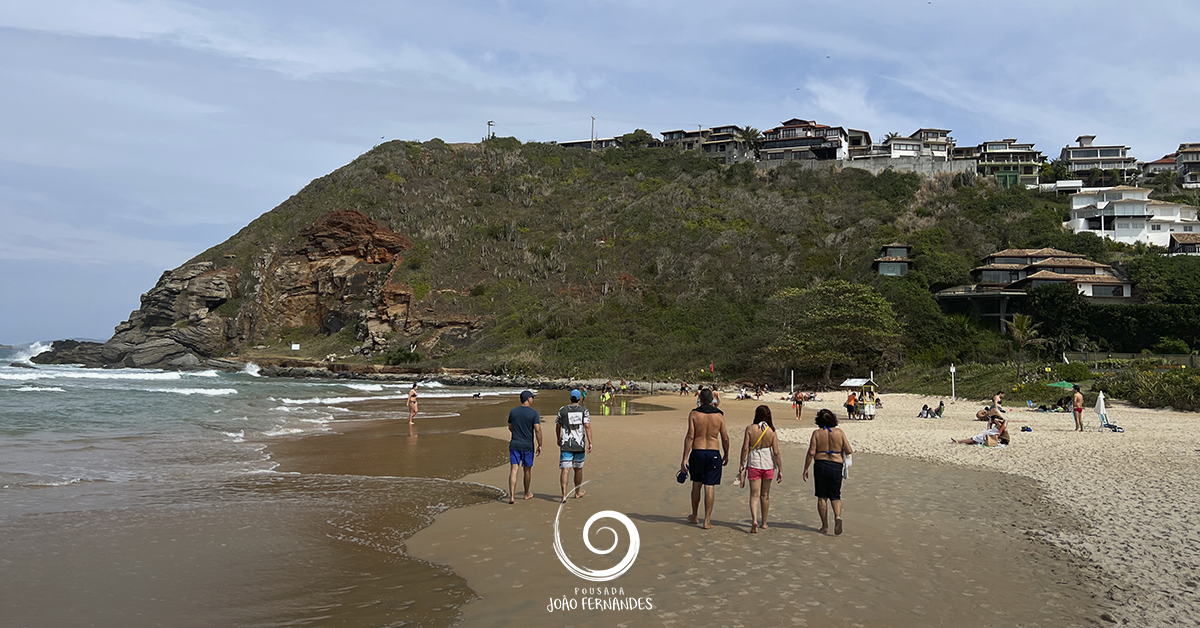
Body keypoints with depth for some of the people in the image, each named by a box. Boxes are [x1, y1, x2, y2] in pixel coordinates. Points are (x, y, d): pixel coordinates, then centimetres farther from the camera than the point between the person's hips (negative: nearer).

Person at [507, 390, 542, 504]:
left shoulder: (513, 411, 4)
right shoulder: (533, 413, -9)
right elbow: (538, 430, -15)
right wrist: (540, 445, -7)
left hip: (514, 444, 2)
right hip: (528, 445, -2)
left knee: (514, 470, -3)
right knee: (527, 470, 15)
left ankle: (512, 496, -14)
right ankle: (527, 494, 30)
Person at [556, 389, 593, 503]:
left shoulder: (562, 410, 3)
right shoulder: (584, 410, 0)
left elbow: (557, 426, 12)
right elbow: (587, 426, -10)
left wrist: (559, 439, 28)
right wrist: (590, 443, -12)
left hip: (565, 444, 0)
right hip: (580, 444, 0)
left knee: (566, 469, -5)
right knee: (578, 468, 16)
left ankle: (564, 495, -17)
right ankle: (578, 492, 33)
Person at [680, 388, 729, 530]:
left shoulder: (693, 414, -4)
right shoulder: (719, 415, -1)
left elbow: (690, 436, -9)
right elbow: (725, 438, 3)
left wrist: (685, 458, -8)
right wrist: (726, 455, 19)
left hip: (697, 453, 0)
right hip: (713, 454, 0)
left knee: (696, 485, 17)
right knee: (710, 487, 1)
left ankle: (694, 516, 29)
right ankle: (707, 521, 1)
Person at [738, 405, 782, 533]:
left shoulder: (750, 428, -8)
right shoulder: (771, 431, -6)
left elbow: (745, 448, -9)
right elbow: (776, 452, -6)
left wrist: (742, 464, 3)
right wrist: (780, 470, 1)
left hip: (754, 465, -2)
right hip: (768, 465, 2)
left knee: (754, 495, -1)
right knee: (765, 495, 16)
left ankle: (754, 520, -21)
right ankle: (764, 523, 27)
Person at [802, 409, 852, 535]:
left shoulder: (817, 433, -5)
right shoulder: (839, 432, -1)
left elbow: (811, 453, -8)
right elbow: (849, 451, -3)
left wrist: (806, 469, -1)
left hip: (820, 466, -1)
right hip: (836, 467, 1)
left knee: (822, 497, 9)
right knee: (835, 496, 12)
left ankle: (825, 526, 12)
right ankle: (838, 516, -16)